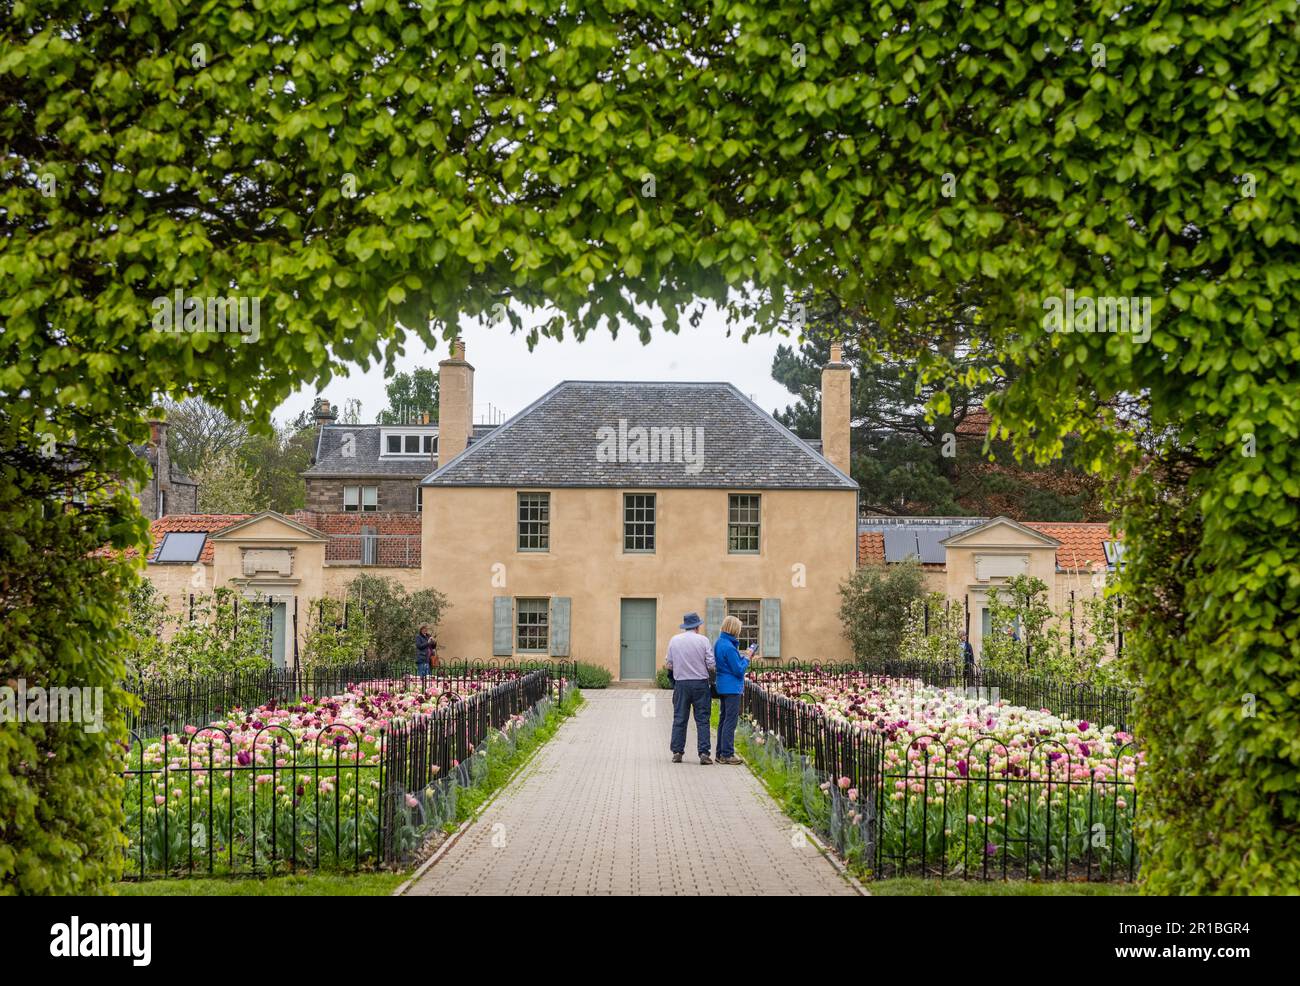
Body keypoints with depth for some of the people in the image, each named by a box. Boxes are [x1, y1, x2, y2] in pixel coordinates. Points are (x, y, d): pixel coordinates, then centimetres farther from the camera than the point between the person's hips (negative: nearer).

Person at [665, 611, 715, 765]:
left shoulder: (674, 640, 3)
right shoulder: (703, 640, -4)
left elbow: (669, 665, 6)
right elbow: (711, 665, -6)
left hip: (681, 683, 2)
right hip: (700, 683, -2)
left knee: (679, 718, 8)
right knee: (702, 719, 1)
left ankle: (677, 752, 6)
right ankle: (703, 753, -5)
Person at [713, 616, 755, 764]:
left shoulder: (719, 643, 11)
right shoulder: (729, 647, -20)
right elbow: (739, 670, -17)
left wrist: (743, 656, 11)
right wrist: (746, 658, -3)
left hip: (722, 686, 10)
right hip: (732, 687, -10)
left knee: (724, 719, 14)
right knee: (730, 721, -6)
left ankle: (720, 753, 18)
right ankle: (727, 754, -4)